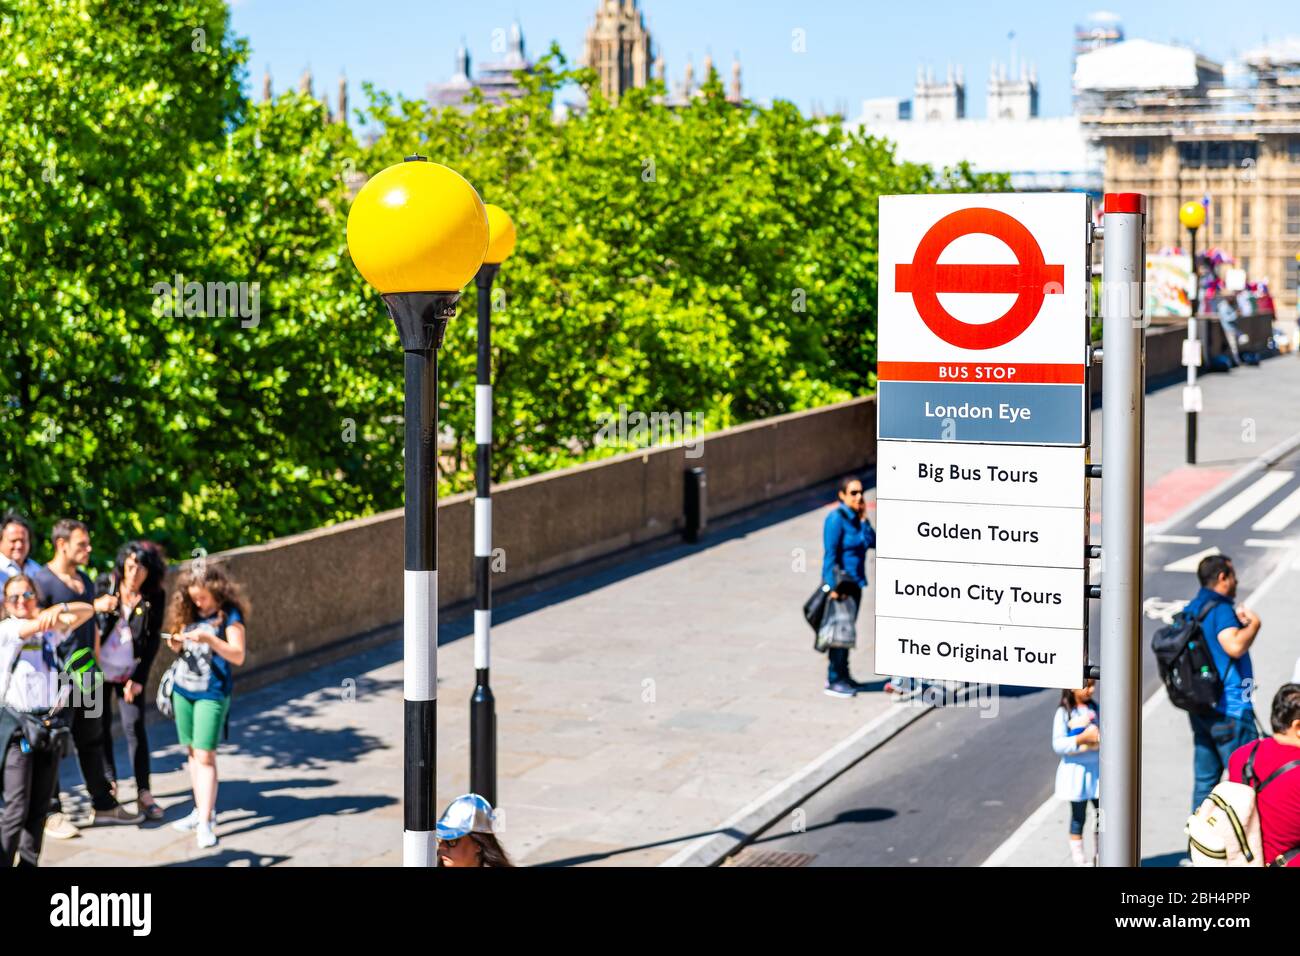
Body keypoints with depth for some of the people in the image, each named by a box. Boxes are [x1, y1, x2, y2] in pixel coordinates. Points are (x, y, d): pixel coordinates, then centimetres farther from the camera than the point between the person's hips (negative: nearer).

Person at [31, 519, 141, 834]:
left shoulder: (85, 580, 13)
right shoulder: (43, 581, -12)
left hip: (85, 675, 8)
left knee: (93, 741, 13)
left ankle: (103, 805, 21)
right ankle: (52, 813, 9)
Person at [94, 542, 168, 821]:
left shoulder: (153, 597, -7)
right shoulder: (104, 586, -6)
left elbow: (153, 641, -2)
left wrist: (138, 679, -6)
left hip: (130, 673, -1)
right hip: (99, 670, 1)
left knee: (135, 727, -6)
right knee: (100, 727, 7)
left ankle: (143, 793, -1)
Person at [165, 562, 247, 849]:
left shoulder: (229, 614, -10)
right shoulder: (189, 612, 6)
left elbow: (238, 656, -15)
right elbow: (180, 648, 15)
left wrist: (210, 639, -27)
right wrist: (175, 644, -8)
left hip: (212, 693, -6)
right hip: (183, 688, 6)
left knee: (205, 756, -10)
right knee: (192, 752, 11)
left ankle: (205, 823, -11)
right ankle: (202, 810, 22)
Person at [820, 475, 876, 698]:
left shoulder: (856, 517, 8)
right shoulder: (837, 518, -16)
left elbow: (872, 542, -1)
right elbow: (830, 554, -18)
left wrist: (863, 519, -8)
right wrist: (833, 586, -21)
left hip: (854, 582, 8)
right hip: (840, 581, -8)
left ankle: (842, 675, 26)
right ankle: (834, 681, 2)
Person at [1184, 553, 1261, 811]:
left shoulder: (1190, 609, 13)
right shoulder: (1220, 609, -15)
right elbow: (1235, 647, -30)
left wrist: (1237, 623, 16)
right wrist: (1253, 624, -13)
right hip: (1229, 708, -9)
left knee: (1205, 779, 12)